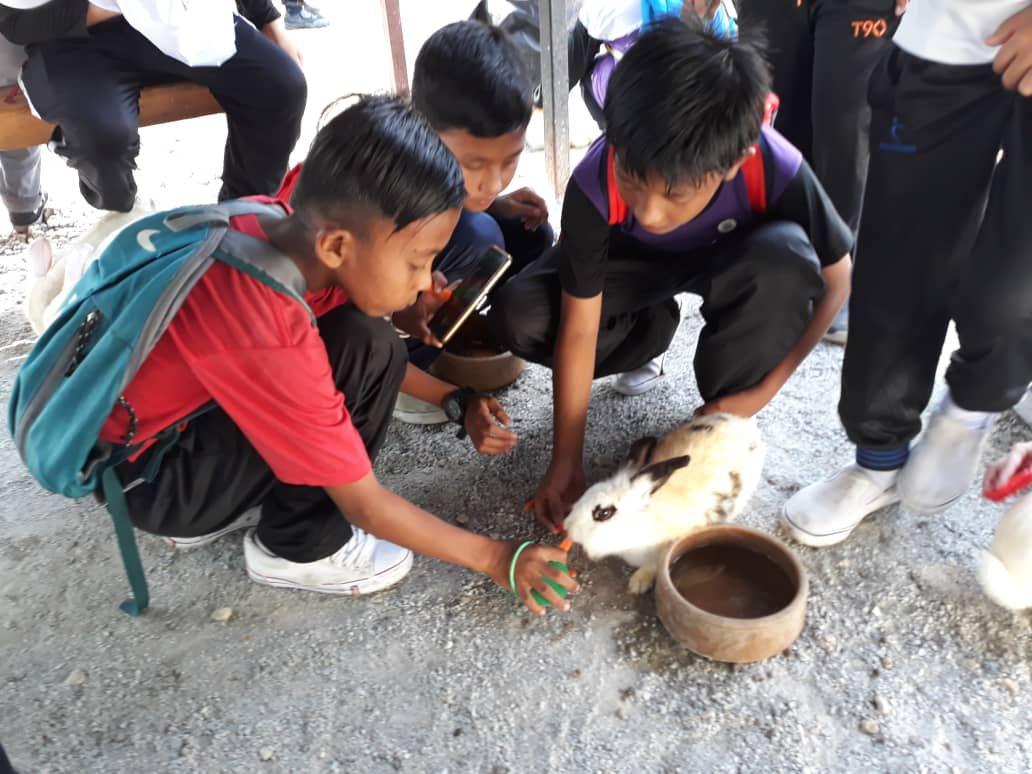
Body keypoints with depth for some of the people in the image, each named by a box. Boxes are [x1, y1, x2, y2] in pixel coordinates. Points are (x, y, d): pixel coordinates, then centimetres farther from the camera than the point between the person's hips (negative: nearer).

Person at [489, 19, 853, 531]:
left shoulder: (778, 172, -36)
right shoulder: (594, 185, -35)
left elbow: (835, 281, -17)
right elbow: (579, 328, -27)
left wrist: (761, 391, -23)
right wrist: (566, 463, -23)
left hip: (730, 263, 0)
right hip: (635, 261, 1)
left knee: (785, 256, -36)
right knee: (518, 319, -25)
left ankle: (723, 424, -11)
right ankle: (651, 332, 6)